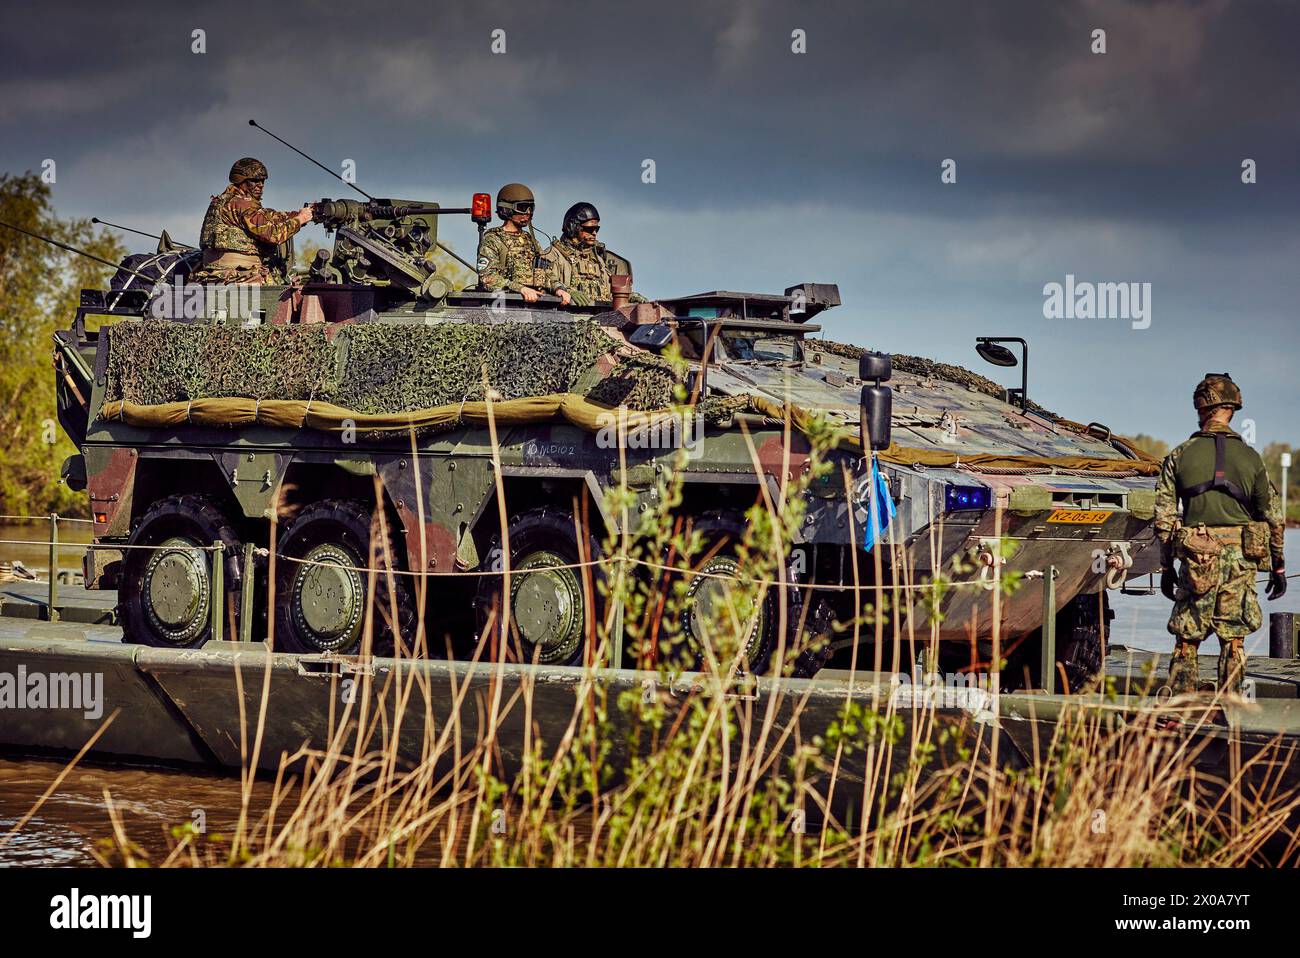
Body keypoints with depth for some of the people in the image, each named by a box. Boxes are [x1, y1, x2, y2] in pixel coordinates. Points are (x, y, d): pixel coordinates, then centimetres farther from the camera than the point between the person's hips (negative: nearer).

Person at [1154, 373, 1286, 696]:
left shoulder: (1179, 456, 1)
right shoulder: (1249, 458, 3)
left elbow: (1164, 517, 1)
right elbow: (1272, 517, 6)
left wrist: (1167, 566, 9)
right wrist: (1278, 566, 14)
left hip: (1196, 558, -1)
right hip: (1240, 559, 1)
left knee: (1186, 640, 6)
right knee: (1233, 640, 7)